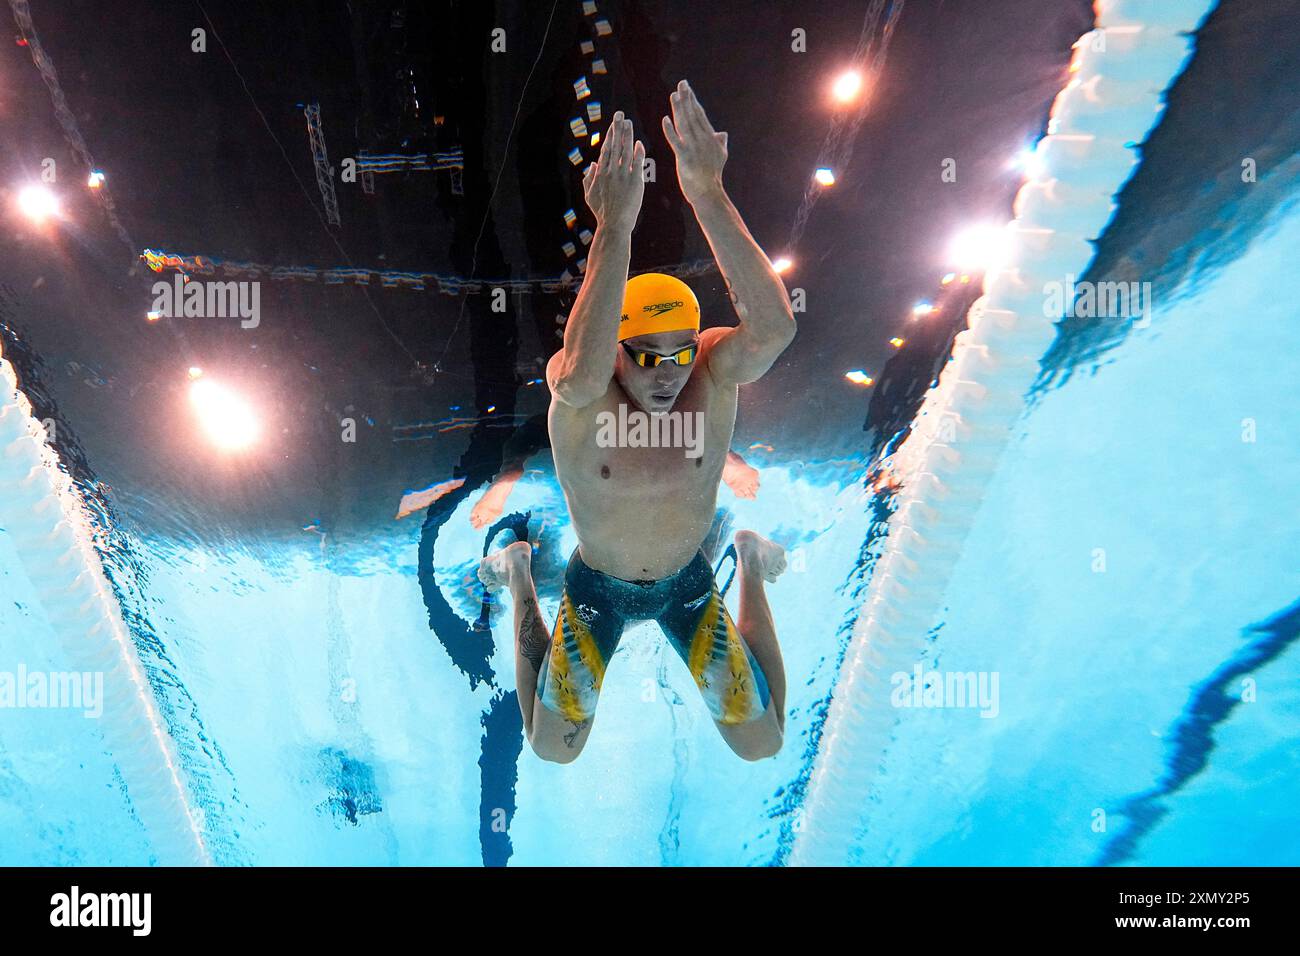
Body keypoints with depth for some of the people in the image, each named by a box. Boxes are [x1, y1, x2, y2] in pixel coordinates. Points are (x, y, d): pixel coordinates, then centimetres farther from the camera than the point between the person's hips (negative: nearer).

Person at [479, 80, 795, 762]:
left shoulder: (714, 374, -26)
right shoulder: (575, 391, -30)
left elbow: (775, 327, -49)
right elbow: (581, 372, -57)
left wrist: (708, 195, -57)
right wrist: (613, 226, -61)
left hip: (687, 583, 1)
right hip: (598, 588, -1)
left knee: (762, 744, 12)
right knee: (552, 750, 14)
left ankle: (749, 565, 34)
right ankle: (519, 575, 34)